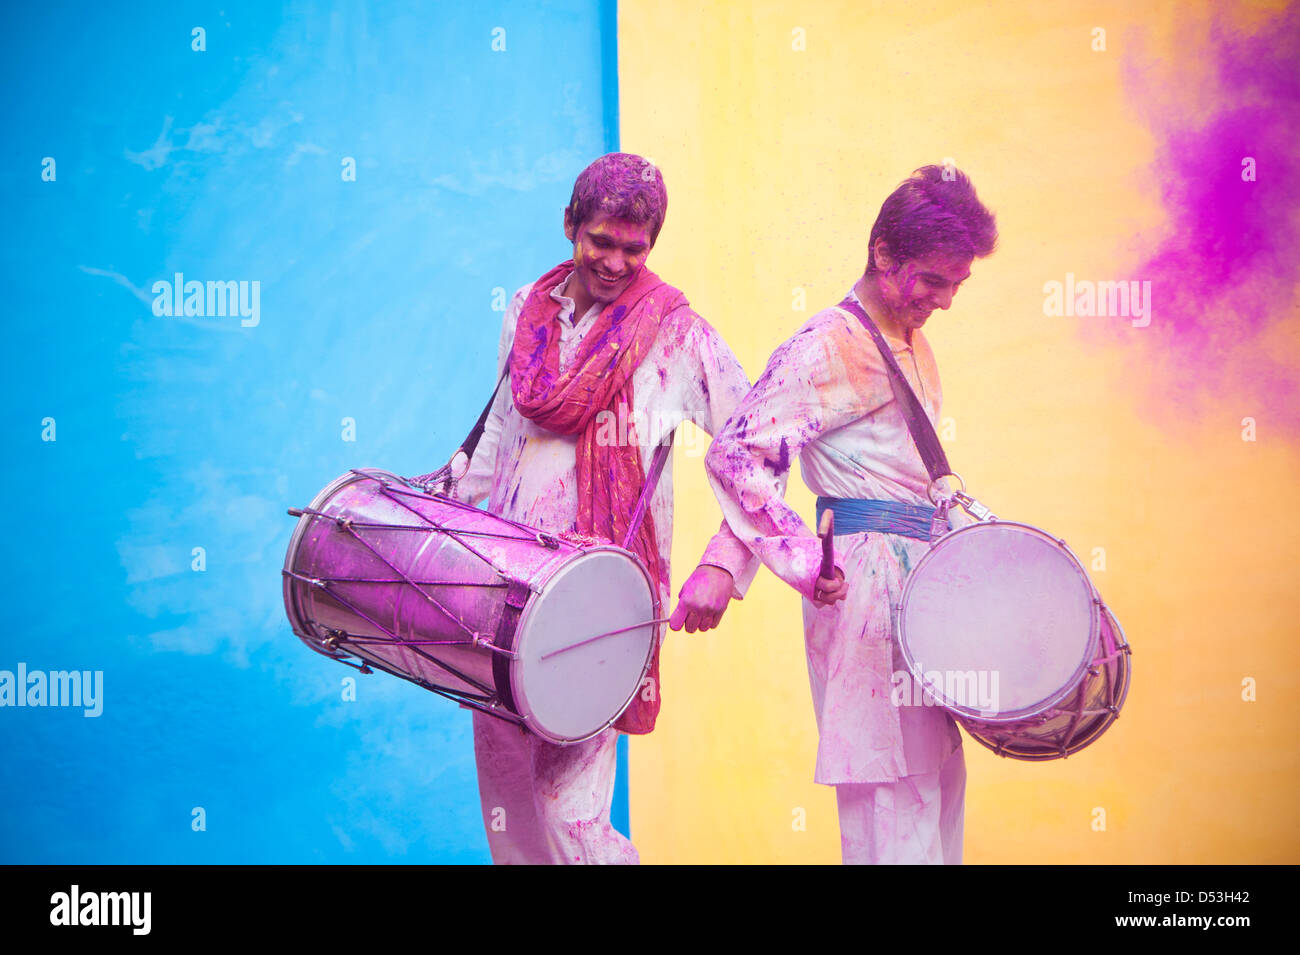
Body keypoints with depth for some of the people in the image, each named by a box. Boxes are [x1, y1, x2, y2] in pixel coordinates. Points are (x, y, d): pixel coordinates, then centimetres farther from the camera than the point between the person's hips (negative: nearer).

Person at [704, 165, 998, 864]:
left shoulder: (913, 346, 17)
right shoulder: (827, 347, -11)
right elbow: (736, 455, -18)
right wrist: (806, 565, -19)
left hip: (920, 570, 9)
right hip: (867, 577, -9)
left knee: (939, 775, 13)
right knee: (894, 785, -7)